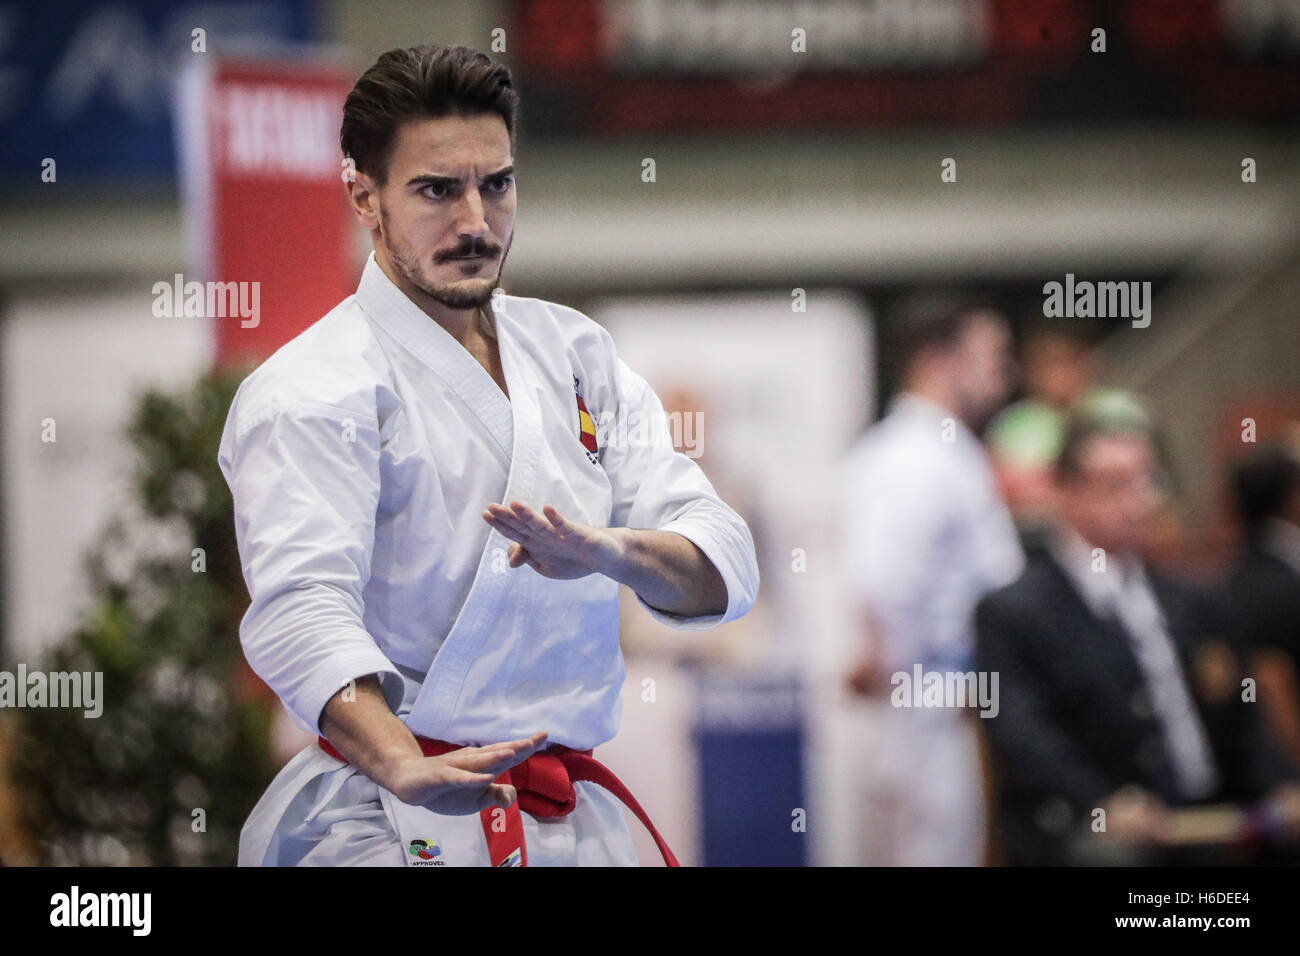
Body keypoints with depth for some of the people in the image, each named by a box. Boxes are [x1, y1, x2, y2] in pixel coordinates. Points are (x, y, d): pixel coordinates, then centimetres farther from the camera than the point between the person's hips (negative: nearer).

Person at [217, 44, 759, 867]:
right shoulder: (314, 390, -9)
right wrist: (401, 766, -46)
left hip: (575, 823, 6)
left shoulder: (574, 352, 10)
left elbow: (725, 571, 1)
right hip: (408, 830, -6)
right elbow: (302, 605, -27)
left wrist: (610, 550, -22)